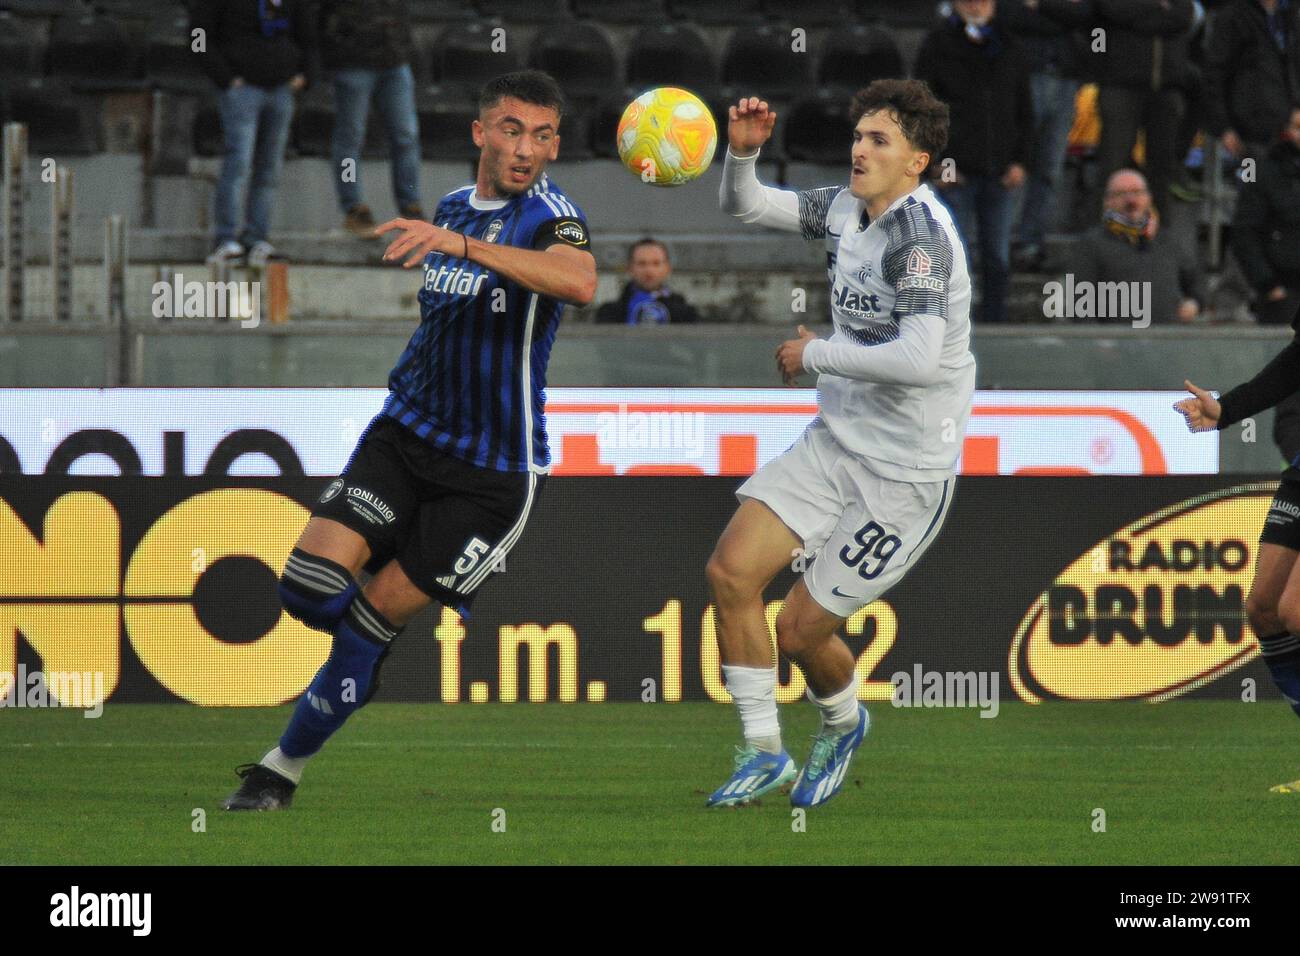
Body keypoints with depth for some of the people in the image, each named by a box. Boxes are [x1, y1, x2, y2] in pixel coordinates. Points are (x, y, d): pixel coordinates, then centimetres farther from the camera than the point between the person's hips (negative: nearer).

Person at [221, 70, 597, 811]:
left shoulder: (550, 214, -13)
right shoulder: (453, 206, 9)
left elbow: (579, 282, -39)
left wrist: (463, 245, -46)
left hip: (494, 471, -5)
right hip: (406, 432, 5)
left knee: (378, 615, -3)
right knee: (314, 584, -14)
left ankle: (285, 769, 13)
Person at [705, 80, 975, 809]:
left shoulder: (920, 234, -22)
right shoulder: (847, 208, 3)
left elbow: (919, 359, -33)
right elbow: (747, 206, 17)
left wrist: (815, 354, -20)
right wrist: (743, 151, -6)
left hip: (906, 473, -7)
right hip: (835, 441, 7)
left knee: (803, 630, -2)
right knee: (732, 570, -8)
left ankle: (844, 724, 34)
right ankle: (764, 753, 7)